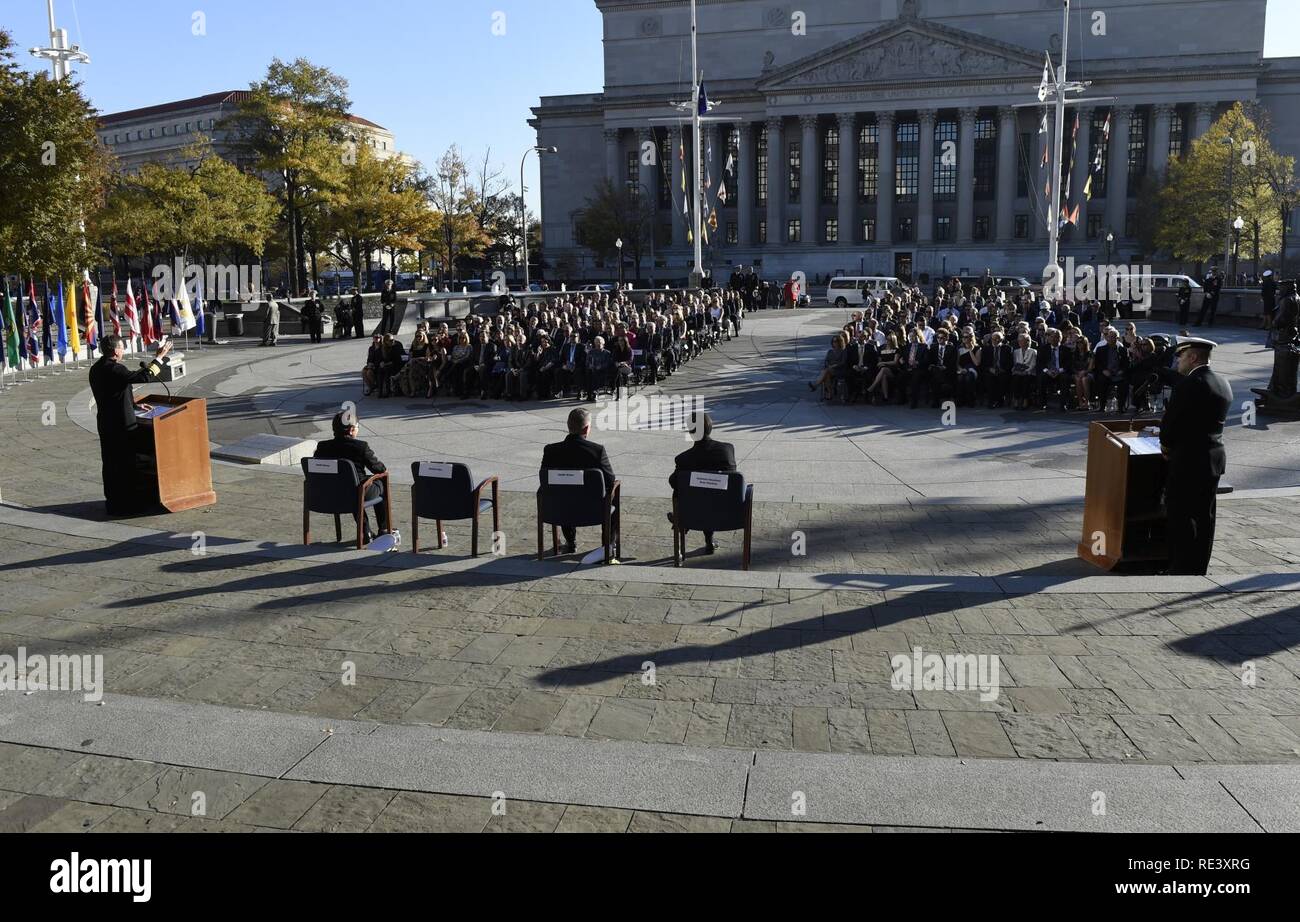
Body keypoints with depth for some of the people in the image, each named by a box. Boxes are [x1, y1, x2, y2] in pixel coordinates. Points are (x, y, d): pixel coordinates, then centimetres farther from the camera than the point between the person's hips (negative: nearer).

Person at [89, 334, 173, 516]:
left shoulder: (96, 369, 10)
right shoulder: (114, 369, -20)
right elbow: (143, 377, -27)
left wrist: (135, 404, 20)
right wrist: (159, 357, -21)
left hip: (105, 424, 9)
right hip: (121, 425, -9)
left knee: (110, 463, 15)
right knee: (125, 465, 0)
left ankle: (112, 500, 23)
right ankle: (125, 504, 6)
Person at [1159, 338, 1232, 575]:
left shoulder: (1190, 384, -17)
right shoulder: (1223, 383, 10)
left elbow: (1170, 420, -15)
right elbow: (1209, 420, 14)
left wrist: (1166, 446, 3)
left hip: (1189, 460, -9)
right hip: (1215, 458, 9)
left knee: (1181, 518, -2)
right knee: (1204, 518, 14)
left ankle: (1182, 570, 2)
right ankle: (1199, 569, 22)